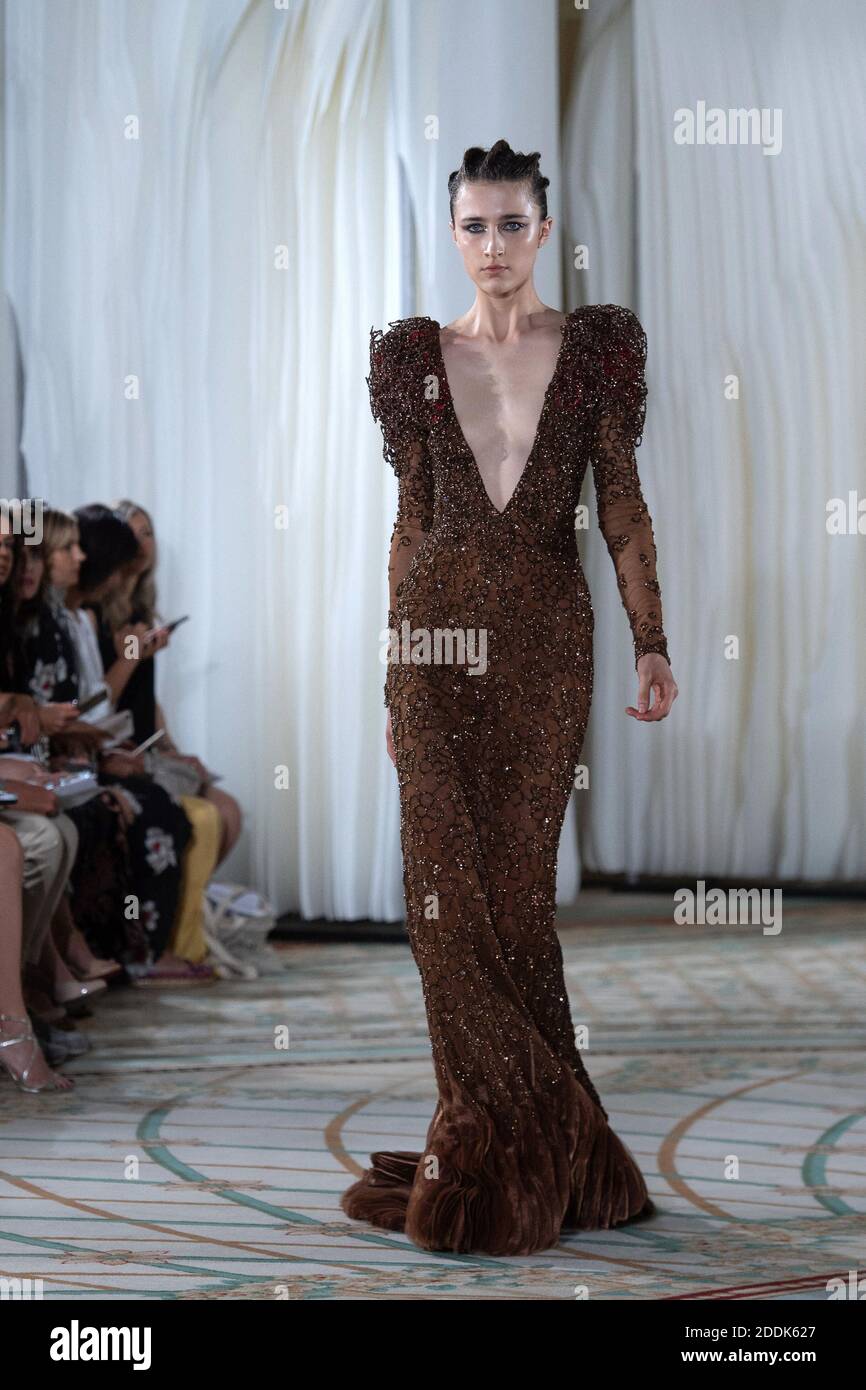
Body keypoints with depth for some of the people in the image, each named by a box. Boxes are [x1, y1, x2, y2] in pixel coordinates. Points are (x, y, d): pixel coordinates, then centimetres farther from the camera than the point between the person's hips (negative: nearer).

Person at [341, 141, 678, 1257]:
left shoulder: (596, 347, 4)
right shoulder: (416, 356, 9)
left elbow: (621, 503, 2)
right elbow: (411, 518, 10)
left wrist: (653, 644, -6)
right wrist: (393, 671, 9)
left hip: (545, 639, -2)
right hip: (440, 629, 2)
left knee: (513, 885, -2)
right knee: (447, 884, -2)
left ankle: (517, 1156, 10)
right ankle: (506, 1135, 10)